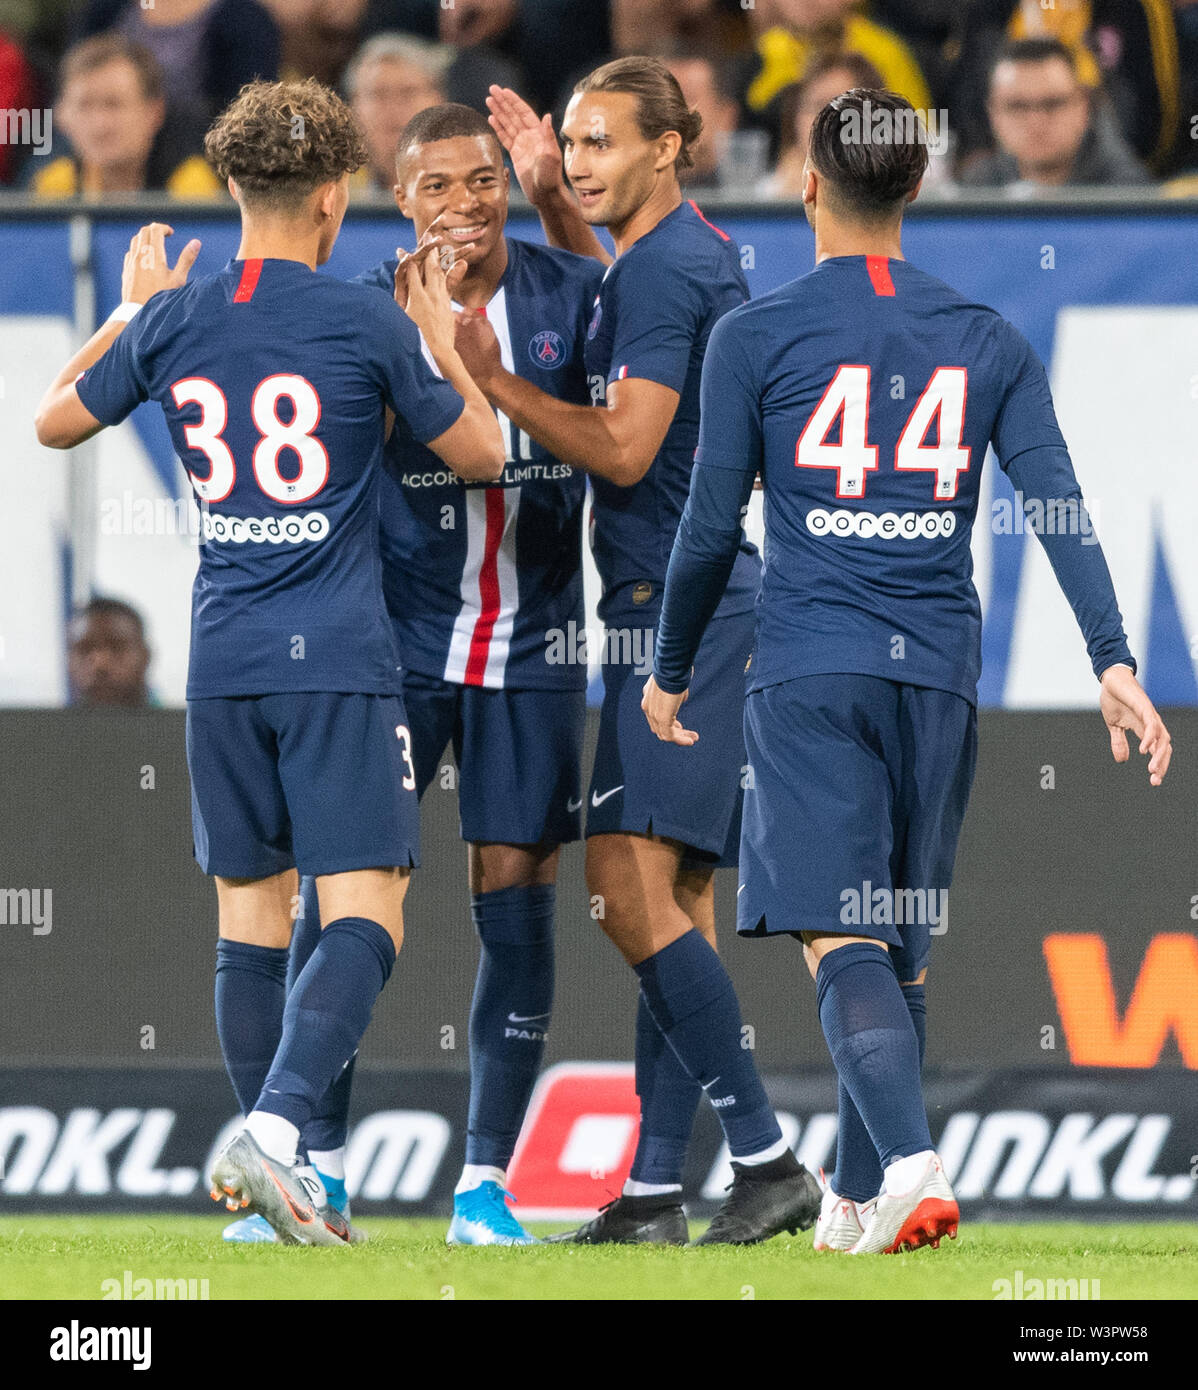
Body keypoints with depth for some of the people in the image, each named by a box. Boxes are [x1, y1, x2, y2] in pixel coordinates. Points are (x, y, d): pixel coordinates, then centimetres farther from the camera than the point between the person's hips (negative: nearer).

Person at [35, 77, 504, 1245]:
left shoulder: (173, 322, 2)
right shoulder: (365, 324, -6)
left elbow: (56, 420, 19)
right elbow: (478, 455, 5)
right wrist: (440, 340, 19)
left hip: (222, 662, 4)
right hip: (340, 663, -4)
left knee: (250, 916, 13)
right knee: (363, 918, -7)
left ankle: (281, 1183, 16)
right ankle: (272, 1133, -28)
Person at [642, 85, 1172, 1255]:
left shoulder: (756, 335, 0)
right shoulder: (987, 343, 9)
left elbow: (710, 527, 2)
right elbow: (1059, 502, 0)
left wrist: (670, 672, 15)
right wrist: (1112, 661, -3)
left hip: (810, 673, -3)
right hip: (938, 673, 3)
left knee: (840, 943, -10)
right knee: (901, 947, 13)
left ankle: (909, 1158, -31)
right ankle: (855, 1200, 20)